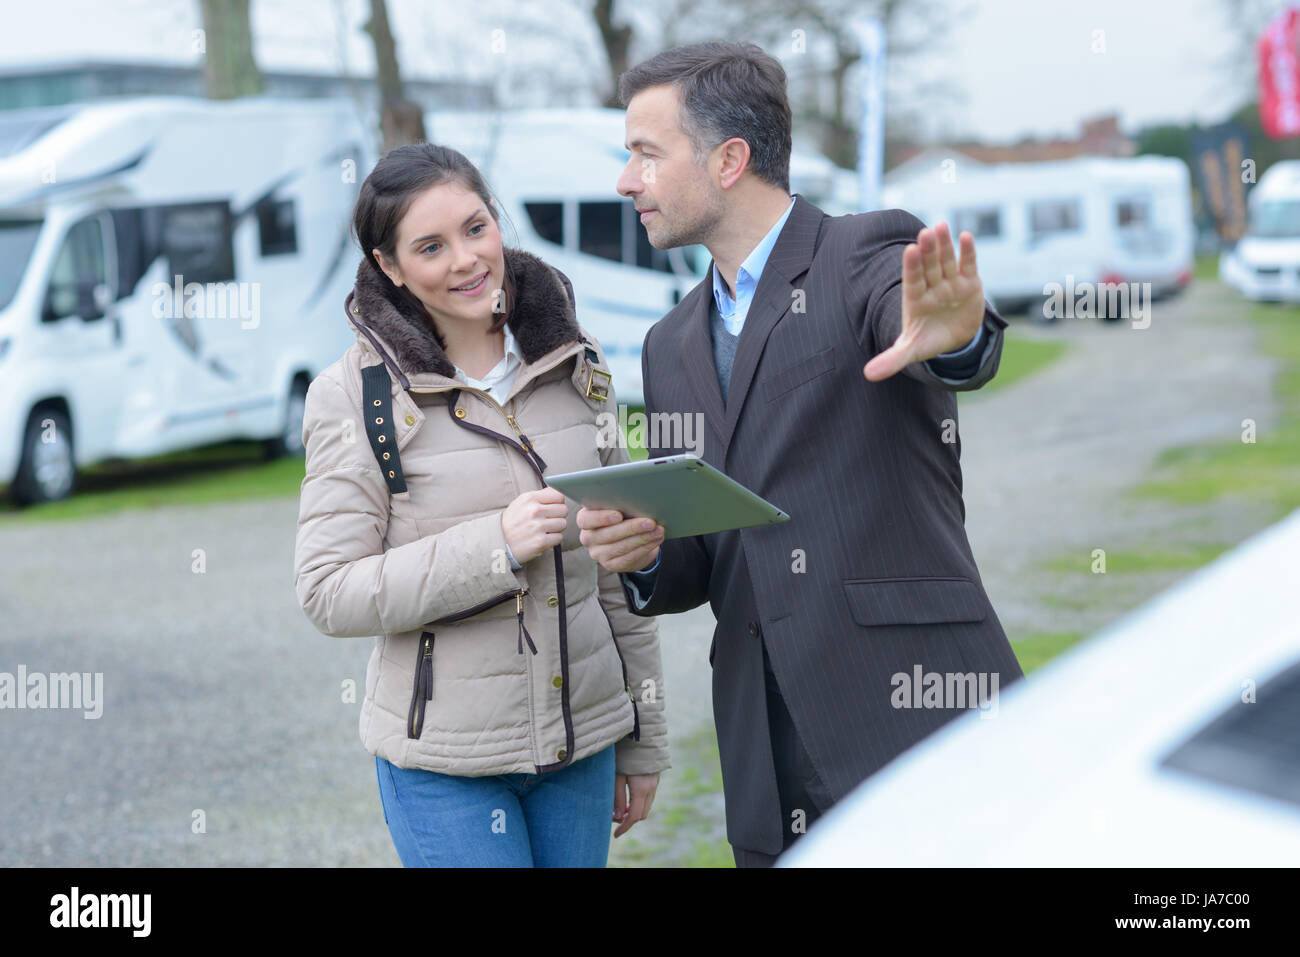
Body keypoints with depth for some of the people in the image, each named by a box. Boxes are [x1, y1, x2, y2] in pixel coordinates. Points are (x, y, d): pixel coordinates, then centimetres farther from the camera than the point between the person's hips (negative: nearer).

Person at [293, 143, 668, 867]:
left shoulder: (573, 366, 6)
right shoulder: (356, 396, -8)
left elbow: (618, 566, 11)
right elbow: (330, 594, -11)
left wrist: (644, 742, 13)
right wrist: (494, 546, -21)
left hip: (583, 739, 4)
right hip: (445, 765, -4)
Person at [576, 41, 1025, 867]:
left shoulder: (871, 257, -3)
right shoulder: (675, 345, 17)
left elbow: (969, 359, -26)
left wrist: (951, 338, -50)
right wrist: (642, 555, -4)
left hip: (914, 726, -6)